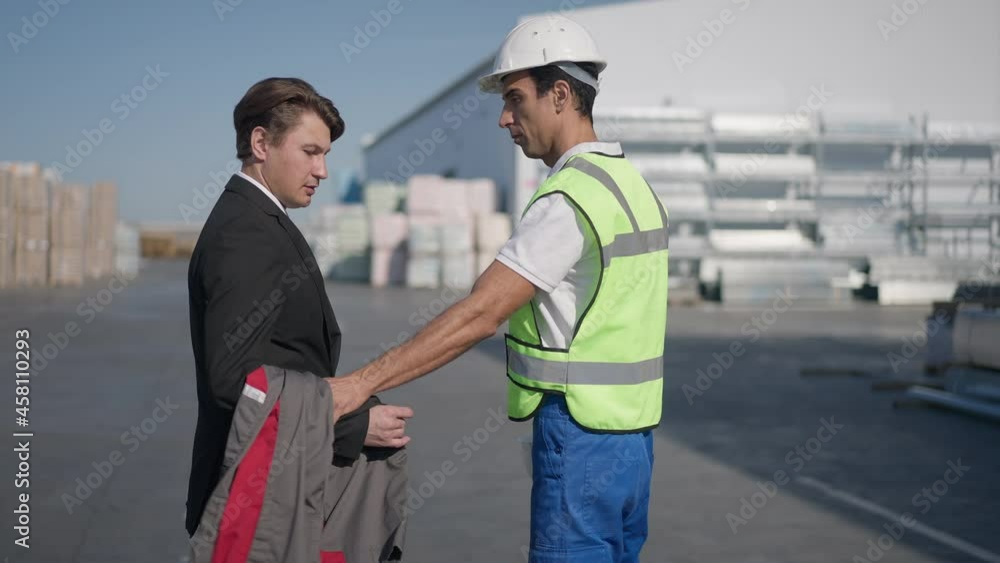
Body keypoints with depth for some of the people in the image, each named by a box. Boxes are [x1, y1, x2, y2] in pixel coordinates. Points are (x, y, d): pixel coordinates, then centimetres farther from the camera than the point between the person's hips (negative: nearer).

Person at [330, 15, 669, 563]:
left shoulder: (569, 198, -18)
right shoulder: (633, 183, 12)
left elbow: (478, 316, -22)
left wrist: (361, 383, -20)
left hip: (579, 434, -9)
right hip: (632, 432, 9)